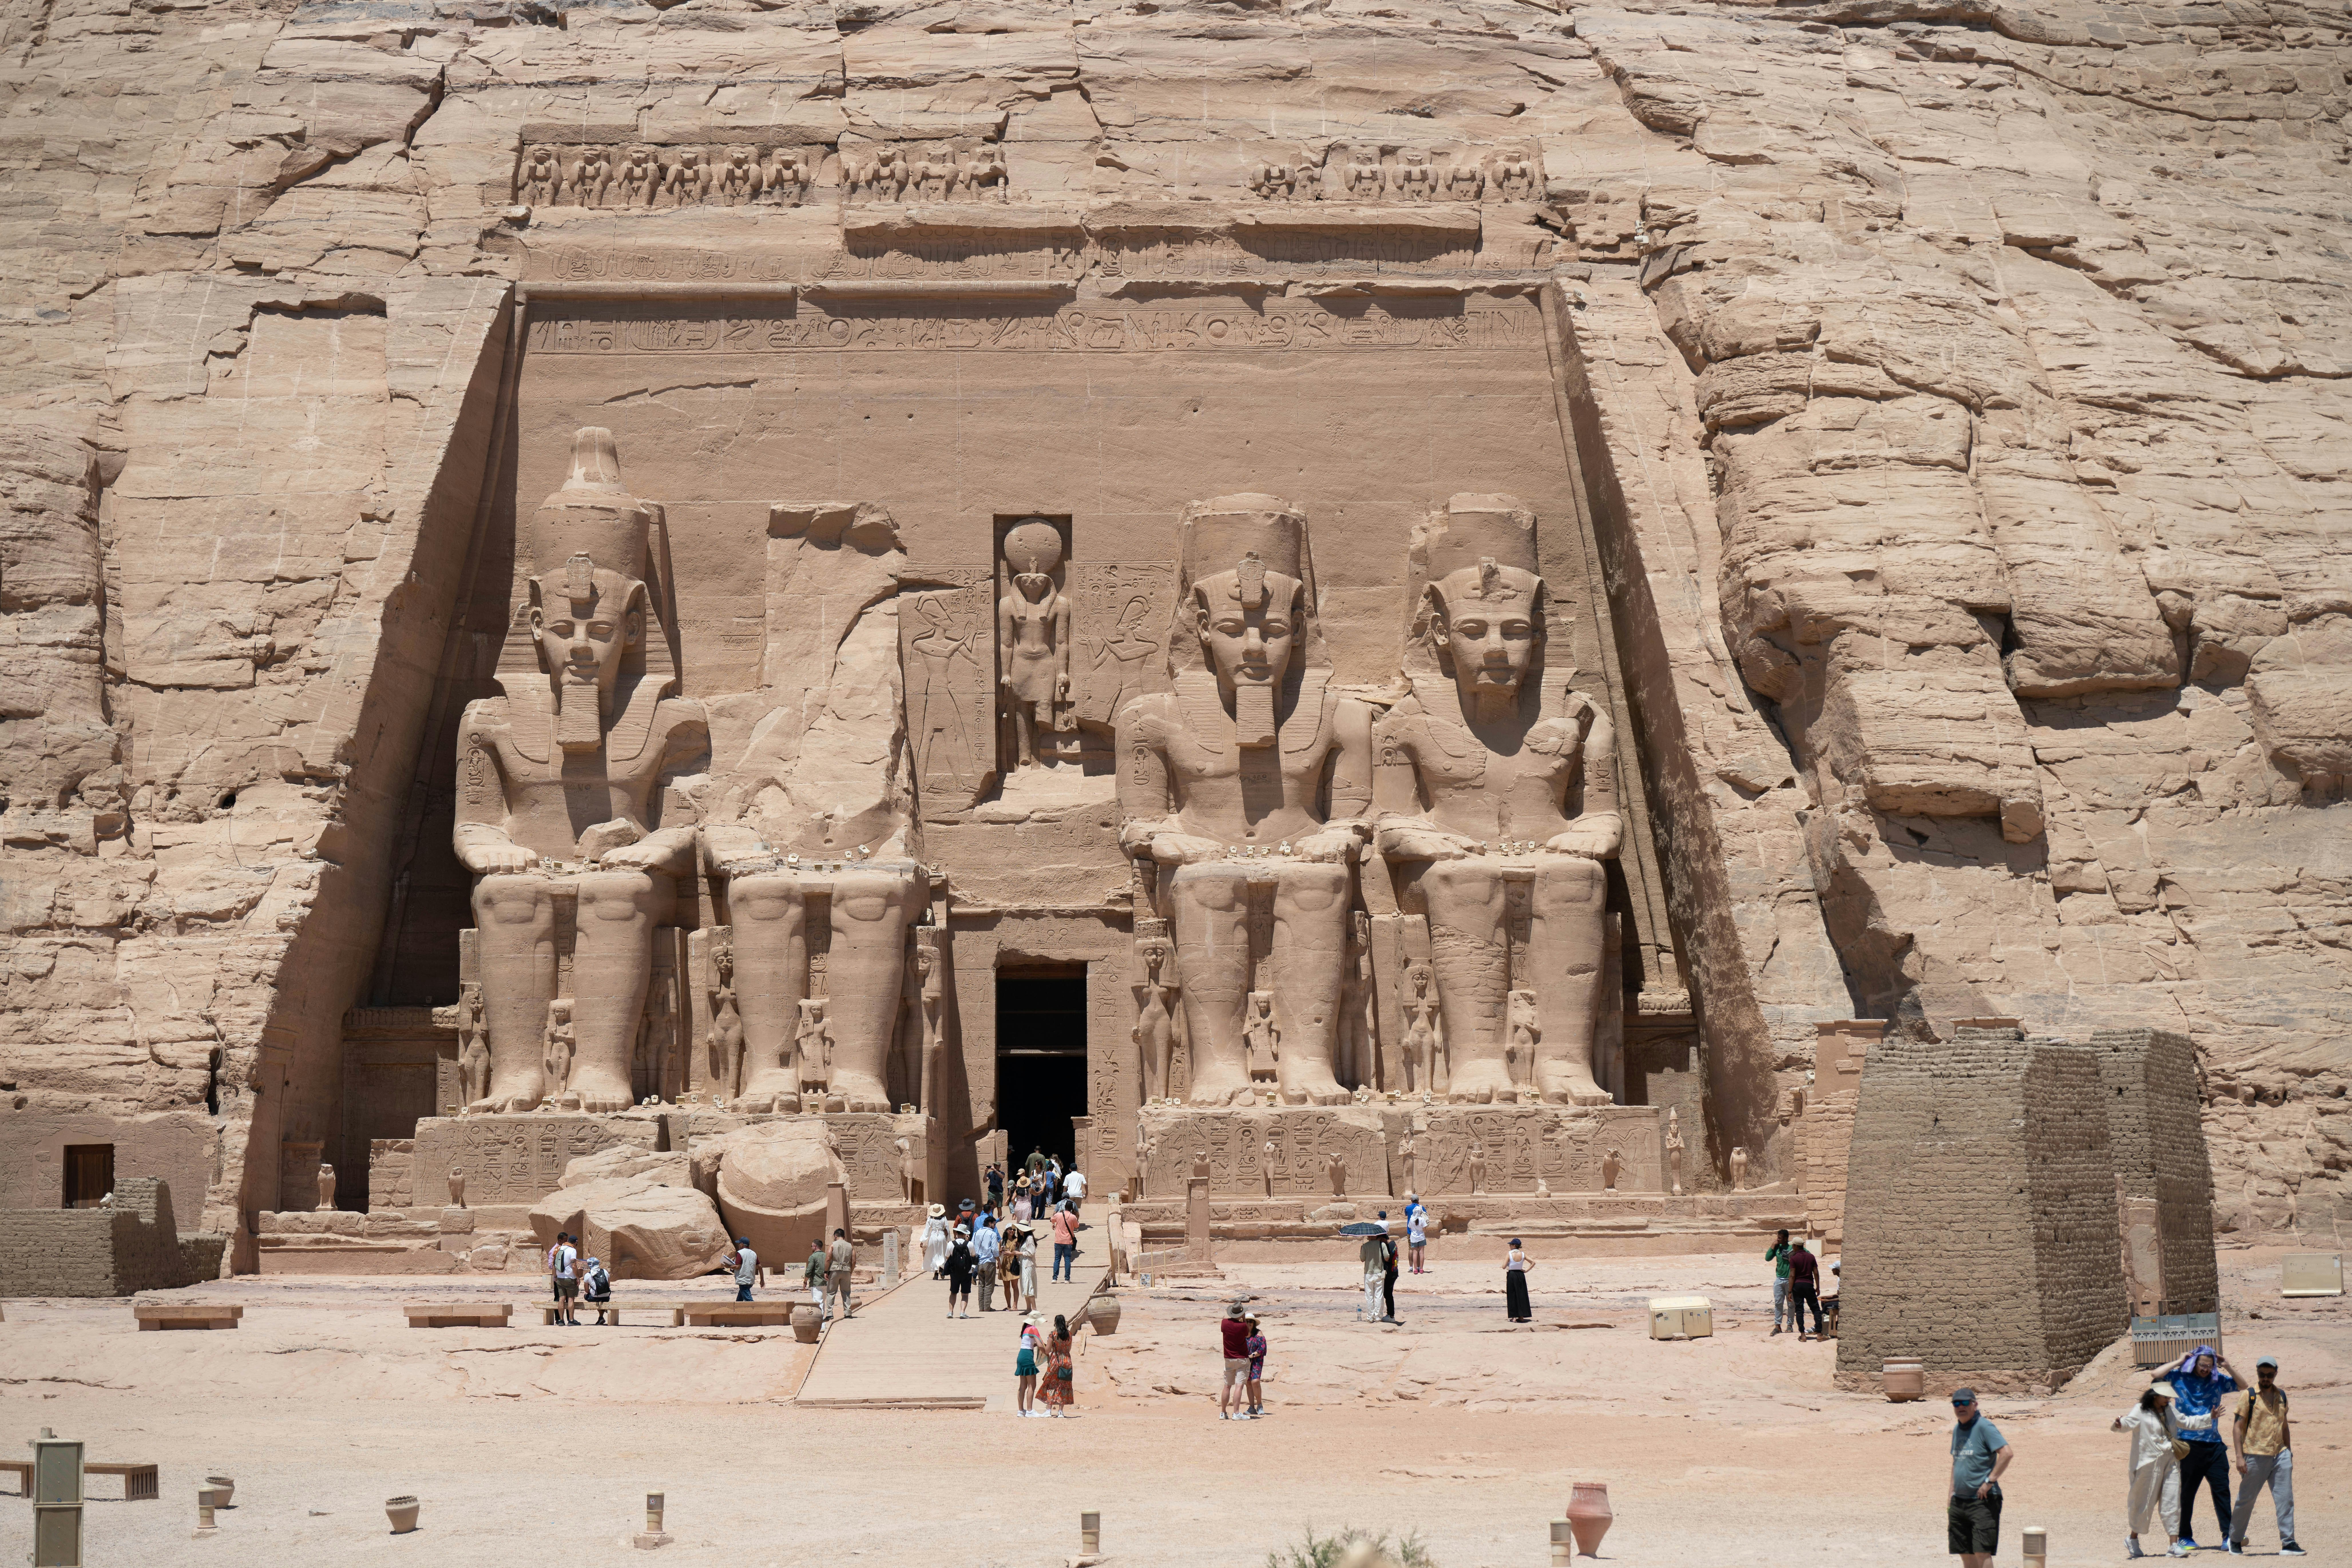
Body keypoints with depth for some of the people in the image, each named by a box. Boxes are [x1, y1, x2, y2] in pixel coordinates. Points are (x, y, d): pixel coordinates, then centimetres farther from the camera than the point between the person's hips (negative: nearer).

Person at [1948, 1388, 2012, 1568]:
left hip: (1983, 1500, -8)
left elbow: (2007, 1453, -21)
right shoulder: (1957, 1429, 15)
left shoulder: (1984, 1426, -10)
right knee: (1965, 1553, 9)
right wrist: (1951, 1502, 20)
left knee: (1982, 1552, -13)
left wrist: (1990, 1481, -19)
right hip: (1959, 1501, 8)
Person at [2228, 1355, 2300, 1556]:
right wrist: (2240, 1457, -13)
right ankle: (2235, 1540, 19)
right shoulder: (2249, 1396, -3)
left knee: (2286, 1500, -2)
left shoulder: (2282, 1396, 12)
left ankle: (2288, 1543, 0)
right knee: (2246, 1501, 4)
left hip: (2280, 1456, 4)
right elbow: (2238, 1427, -5)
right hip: (2255, 1456, -4)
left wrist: (2288, 1452, 20)